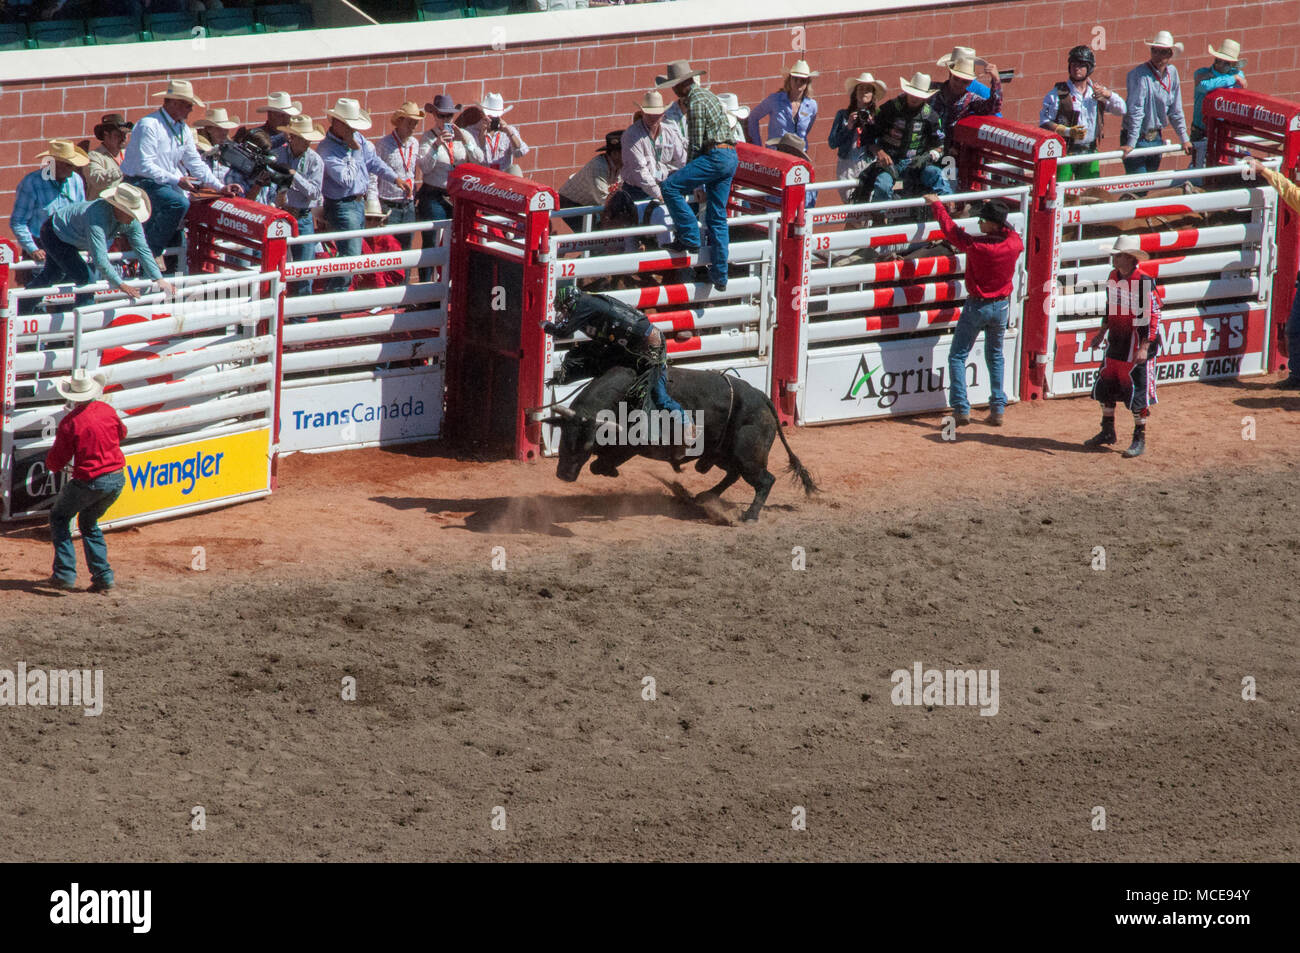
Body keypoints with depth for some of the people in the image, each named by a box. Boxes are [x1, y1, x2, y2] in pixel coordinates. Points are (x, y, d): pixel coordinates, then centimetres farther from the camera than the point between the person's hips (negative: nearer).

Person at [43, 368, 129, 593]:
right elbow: (121, 433, 24)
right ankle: (103, 576, 14)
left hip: (90, 482, -5)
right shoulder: (107, 411, 1)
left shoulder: (70, 422, -15)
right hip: (118, 479, 5)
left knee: (59, 516, 17)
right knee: (89, 522, 24)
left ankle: (65, 573, 7)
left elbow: (55, 462, -8)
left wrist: (51, 465, 15)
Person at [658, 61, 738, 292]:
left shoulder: (695, 102, -9)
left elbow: (695, 143, -12)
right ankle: (719, 277, 8)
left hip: (715, 156, -10)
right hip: (731, 158, 10)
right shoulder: (706, 95, 22)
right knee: (717, 216, 9)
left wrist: (687, 172, 2)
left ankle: (689, 237, -10)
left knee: (670, 188, -11)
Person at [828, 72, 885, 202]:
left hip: (868, 164, 0)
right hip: (846, 166, 0)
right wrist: (848, 127, -6)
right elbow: (832, 143, 5)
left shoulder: (876, 116, 9)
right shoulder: (843, 115, 10)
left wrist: (871, 126, -7)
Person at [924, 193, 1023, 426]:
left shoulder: (975, 245, -23)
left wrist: (936, 204, 8)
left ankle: (961, 409, -7)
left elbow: (949, 228, -9)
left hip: (977, 306, -5)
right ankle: (998, 409, 13)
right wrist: (994, 210, 32)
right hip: (1001, 306, 5)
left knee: (957, 356, 4)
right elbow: (1011, 233, 18)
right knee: (995, 357, 19)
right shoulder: (1013, 243, -9)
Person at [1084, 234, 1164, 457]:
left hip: (1137, 347, -8)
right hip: (1116, 343, 8)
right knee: (1104, 387, 14)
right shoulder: (1113, 277, 5)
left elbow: (1153, 317, -19)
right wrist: (1102, 333, 20)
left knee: (1137, 394, -1)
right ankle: (1107, 432, 31)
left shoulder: (1144, 282, -19)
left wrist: (1144, 348, -23)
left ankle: (1140, 439, 11)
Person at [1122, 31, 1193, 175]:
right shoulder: (1139, 75, -17)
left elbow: (1175, 110, 10)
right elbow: (1135, 111, -21)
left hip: (1156, 137, 6)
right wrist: (1131, 144, -23)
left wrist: (1184, 139, 10)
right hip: (1138, 139, -6)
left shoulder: (1172, 72, 3)